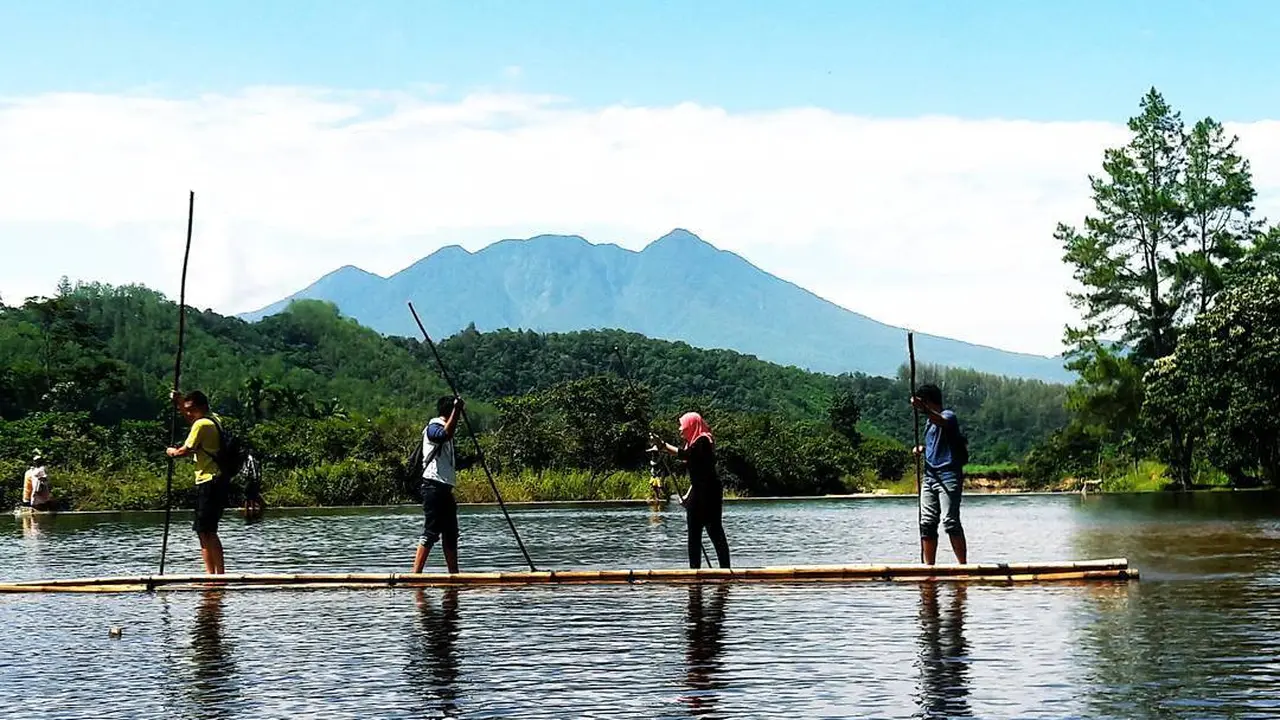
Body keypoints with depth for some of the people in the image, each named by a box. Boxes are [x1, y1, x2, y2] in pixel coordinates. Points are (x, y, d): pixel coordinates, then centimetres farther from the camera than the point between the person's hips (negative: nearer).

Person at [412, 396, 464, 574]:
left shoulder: (444, 428, 24)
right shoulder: (433, 427, -7)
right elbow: (446, 434, -32)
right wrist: (456, 409, -32)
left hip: (444, 487, 10)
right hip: (434, 486, -10)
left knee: (450, 534, 12)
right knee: (431, 532, -14)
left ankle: (454, 575, 17)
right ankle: (415, 574, -18)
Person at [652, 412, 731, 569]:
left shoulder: (703, 441, -11)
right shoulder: (694, 443, 18)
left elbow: (685, 455, -30)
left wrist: (663, 446, -33)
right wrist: (688, 496, 19)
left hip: (709, 492, -10)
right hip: (698, 493, 10)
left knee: (714, 531, -10)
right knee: (694, 534, 10)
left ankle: (725, 569, -10)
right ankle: (694, 569, 13)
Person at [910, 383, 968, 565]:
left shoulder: (948, 416, -5)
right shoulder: (930, 422, 22)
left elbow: (942, 422, -32)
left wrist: (923, 409, -48)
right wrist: (922, 449, 13)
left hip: (948, 477, -9)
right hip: (929, 477, 9)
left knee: (950, 522, -14)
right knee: (927, 523, 3)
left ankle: (963, 565, -13)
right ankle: (929, 566, 6)